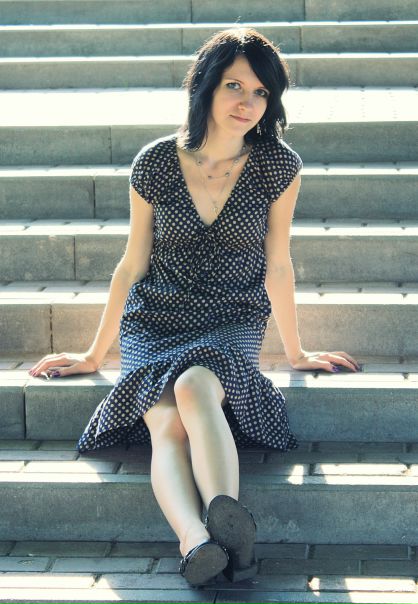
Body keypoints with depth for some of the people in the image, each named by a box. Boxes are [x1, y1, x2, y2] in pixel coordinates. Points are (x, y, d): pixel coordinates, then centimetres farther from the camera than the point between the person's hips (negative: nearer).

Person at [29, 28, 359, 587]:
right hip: (154, 324, 1)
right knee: (166, 421, -33)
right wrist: (95, 354, 15)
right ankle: (196, 542, -58)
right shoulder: (156, 163, 0)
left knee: (195, 388, -38)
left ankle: (225, 517, -61)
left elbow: (277, 267, 9)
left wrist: (295, 353, 16)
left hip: (233, 325, -1)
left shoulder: (279, 167, -2)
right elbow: (132, 265, 9)